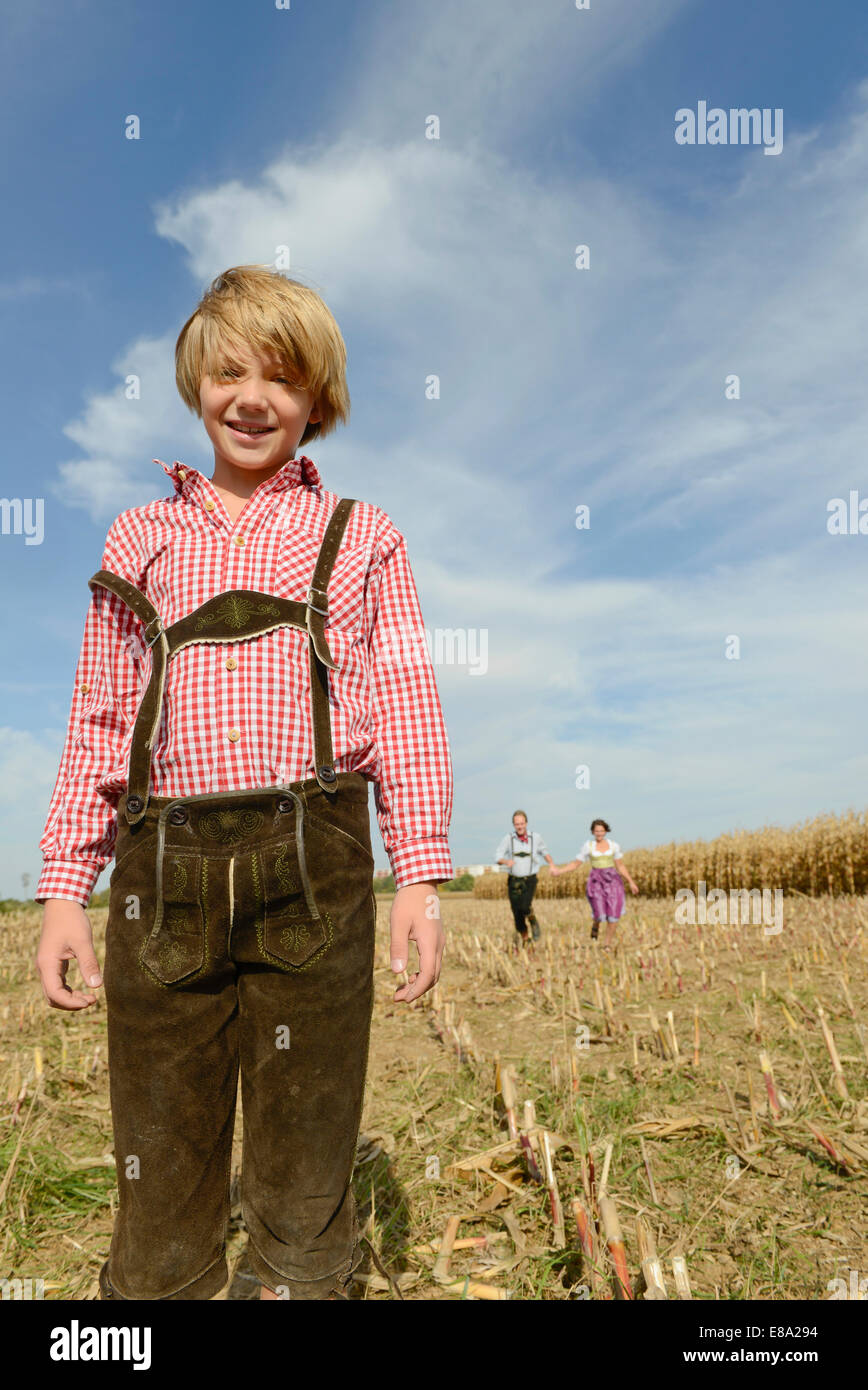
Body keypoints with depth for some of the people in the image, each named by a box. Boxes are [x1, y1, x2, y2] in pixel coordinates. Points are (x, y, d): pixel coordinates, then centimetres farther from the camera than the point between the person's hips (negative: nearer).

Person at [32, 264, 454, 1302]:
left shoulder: (360, 538, 10)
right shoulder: (142, 536, 15)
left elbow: (405, 710, 6)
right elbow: (99, 721, 13)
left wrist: (419, 875, -3)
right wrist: (64, 887, 8)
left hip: (311, 871, -1)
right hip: (163, 872, 2)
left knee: (305, 1159, 10)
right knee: (159, 1155, 12)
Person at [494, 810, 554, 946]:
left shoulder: (535, 836, -3)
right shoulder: (508, 838, -6)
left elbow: (544, 851, 15)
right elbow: (498, 856, -6)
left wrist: (552, 864, 3)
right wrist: (506, 861, -27)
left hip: (529, 880, -1)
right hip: (513, 880, 1)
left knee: (525, 907, -24)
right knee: (517, 914, 3)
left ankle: (533, 921, 9)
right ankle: (524, 939, 24)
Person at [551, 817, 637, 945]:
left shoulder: (614, 845, 4)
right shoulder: (588, 846, 1)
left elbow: (620, 866, 10)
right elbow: (575, 864, 5)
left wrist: (631, 882, 4)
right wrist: (559, 871, -7)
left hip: (612, 881, 1)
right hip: (596, 881, -1)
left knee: (613, 916, -6)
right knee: (600, 914, -14)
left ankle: (607, 944, 11)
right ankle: (595, 926, 23)